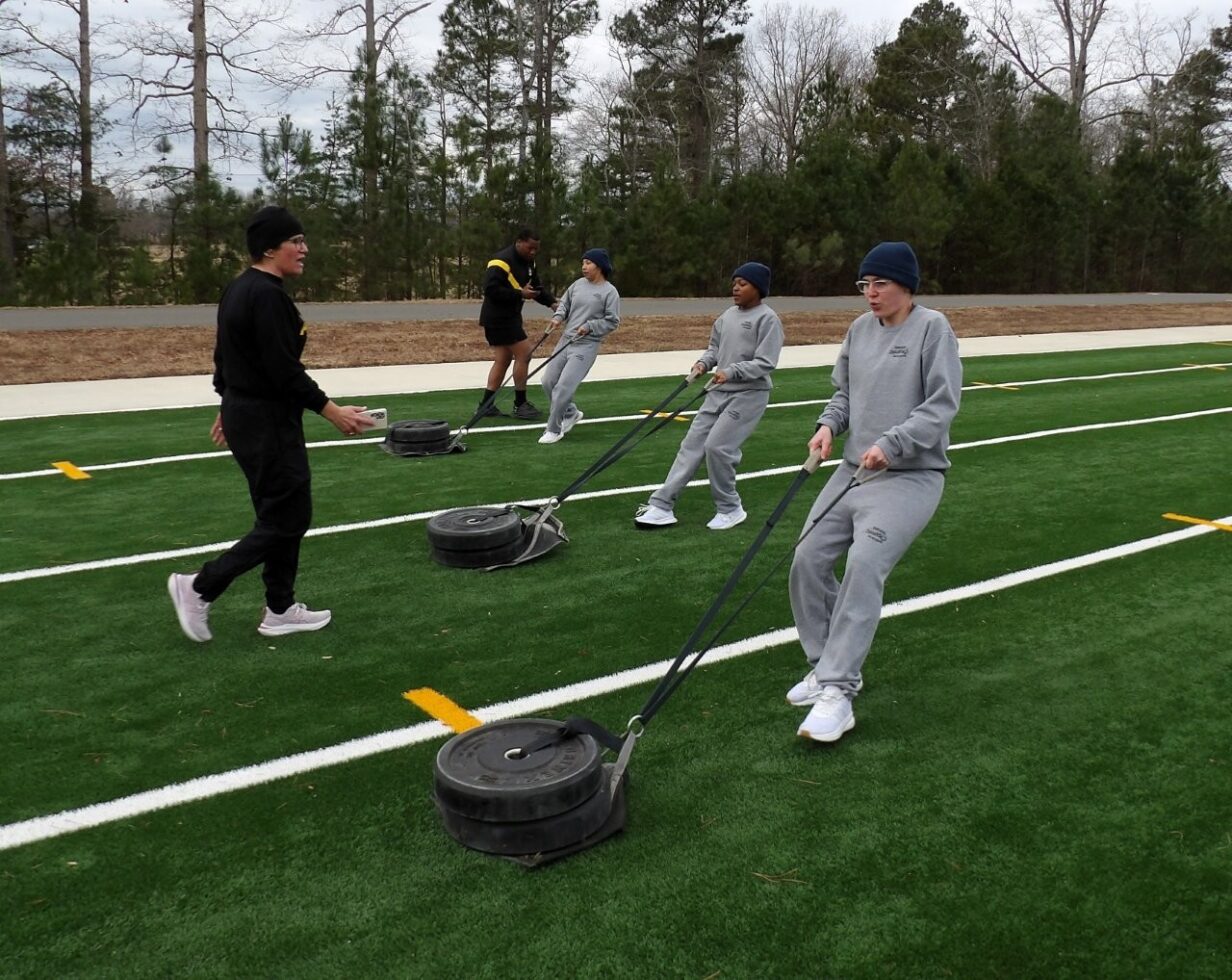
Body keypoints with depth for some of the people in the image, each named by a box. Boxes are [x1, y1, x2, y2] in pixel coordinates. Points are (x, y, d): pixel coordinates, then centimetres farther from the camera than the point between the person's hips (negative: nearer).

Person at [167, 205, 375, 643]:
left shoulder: (238, 289, 10)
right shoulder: (267, 295, -20)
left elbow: (227, 354, 17)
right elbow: (283, 370, -23)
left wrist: (230, 407, 25)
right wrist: (332, 412, -18)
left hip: (244, 412, 10)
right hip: (268, 421, -10)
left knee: (283, 512, 16)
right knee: (287, 518, -1)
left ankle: (280, 610, 23)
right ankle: (199, 587, 6)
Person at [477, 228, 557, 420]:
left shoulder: (527, 262, 12)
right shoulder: (502, 261, -19)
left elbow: (536, 286, 16)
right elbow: (490, 289, -26)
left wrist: (552, 302, -1)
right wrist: (520, 294, -26)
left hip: (508, 317, 10)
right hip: (498, 317, -10)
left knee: (503, 360, 9)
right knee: (524, 354, -8)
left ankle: (486, 405, 12)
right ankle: (520, 404, 1)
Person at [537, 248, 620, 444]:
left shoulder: (609, 292, -7)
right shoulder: (578, 284, 9)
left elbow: (612, 321, -7)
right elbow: (565, 303, 19)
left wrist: (589, 326, -16)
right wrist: (558, 316, -1)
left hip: (586, 345, -7)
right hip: (565, 340, 7)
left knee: (564, 387, -15)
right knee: (548, 382, 7)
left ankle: (553, 430, -1)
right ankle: (570, 413, 30)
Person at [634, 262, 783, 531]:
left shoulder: (767, 318, -10)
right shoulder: (728, 315, 11)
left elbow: (765, 363, -16)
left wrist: (731, 372, -25)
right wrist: (704, 362, -3)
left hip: (749, 394, -7)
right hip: (719, 392, 7)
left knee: (717, 446, -15)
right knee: (692, 443, 2)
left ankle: (729, 509, 7)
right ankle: (662, 505, 4)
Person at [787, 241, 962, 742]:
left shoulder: (933, 328, -7)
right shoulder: (860, 328, 11)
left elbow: (941, 405, -13)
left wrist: (891, 444, -23)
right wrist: (829, 424, -1)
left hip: (911, 475, -7)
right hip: (854, 469, 7)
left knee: (864, 565, -25)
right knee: (809, 559, -3)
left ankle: (836, 692, -22)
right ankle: (830, 665, 15)